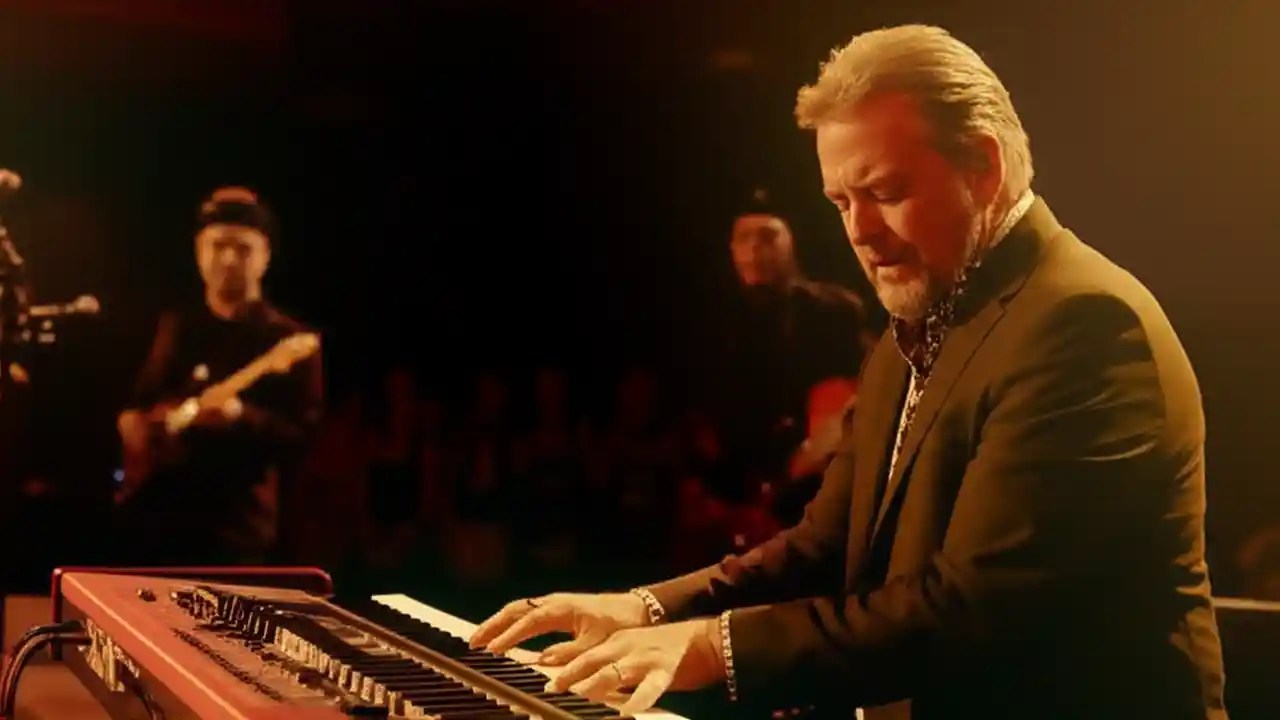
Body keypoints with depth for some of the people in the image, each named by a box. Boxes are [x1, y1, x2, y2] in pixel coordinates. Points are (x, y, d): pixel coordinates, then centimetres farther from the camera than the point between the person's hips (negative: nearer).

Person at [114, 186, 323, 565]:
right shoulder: (175, 327, 16)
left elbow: (307, 437, -7)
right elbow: (137, 402, 22)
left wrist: (242, 417, -22)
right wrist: (132, 420, 0)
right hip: (150, 514, 4)